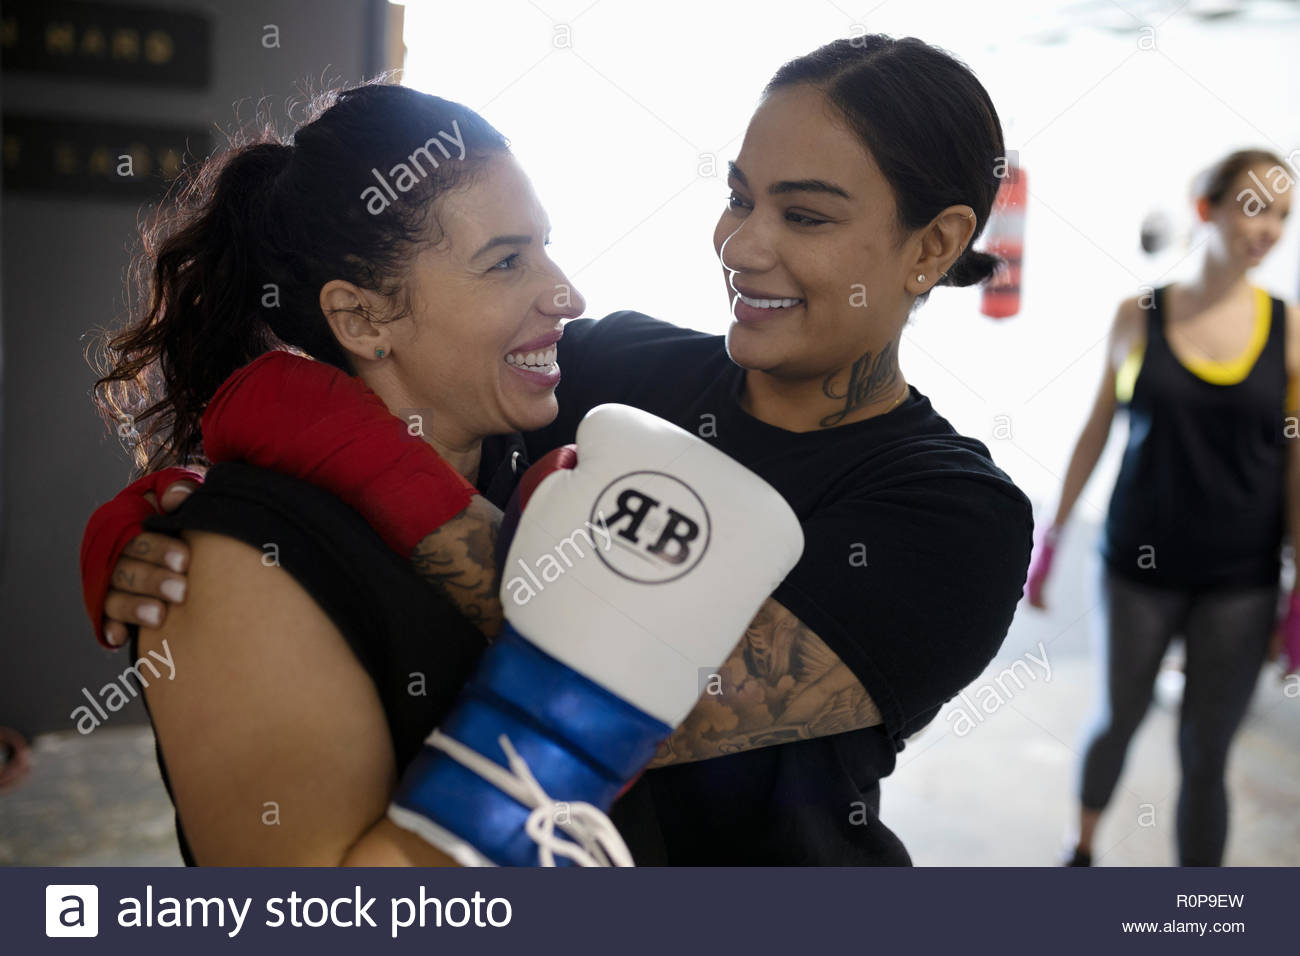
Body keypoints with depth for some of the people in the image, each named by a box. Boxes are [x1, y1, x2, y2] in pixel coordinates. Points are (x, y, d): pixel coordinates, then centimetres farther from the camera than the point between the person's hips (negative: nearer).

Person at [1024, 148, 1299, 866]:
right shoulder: (1139, 315, -4)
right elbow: (1096, 430, 4)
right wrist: (1051, 537, 6)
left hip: (1239, 583, 0)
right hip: (1139, 568, 0)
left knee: (1205, 756, 7)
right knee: (1118, 718, 16)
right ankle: (1083, 849, 43)